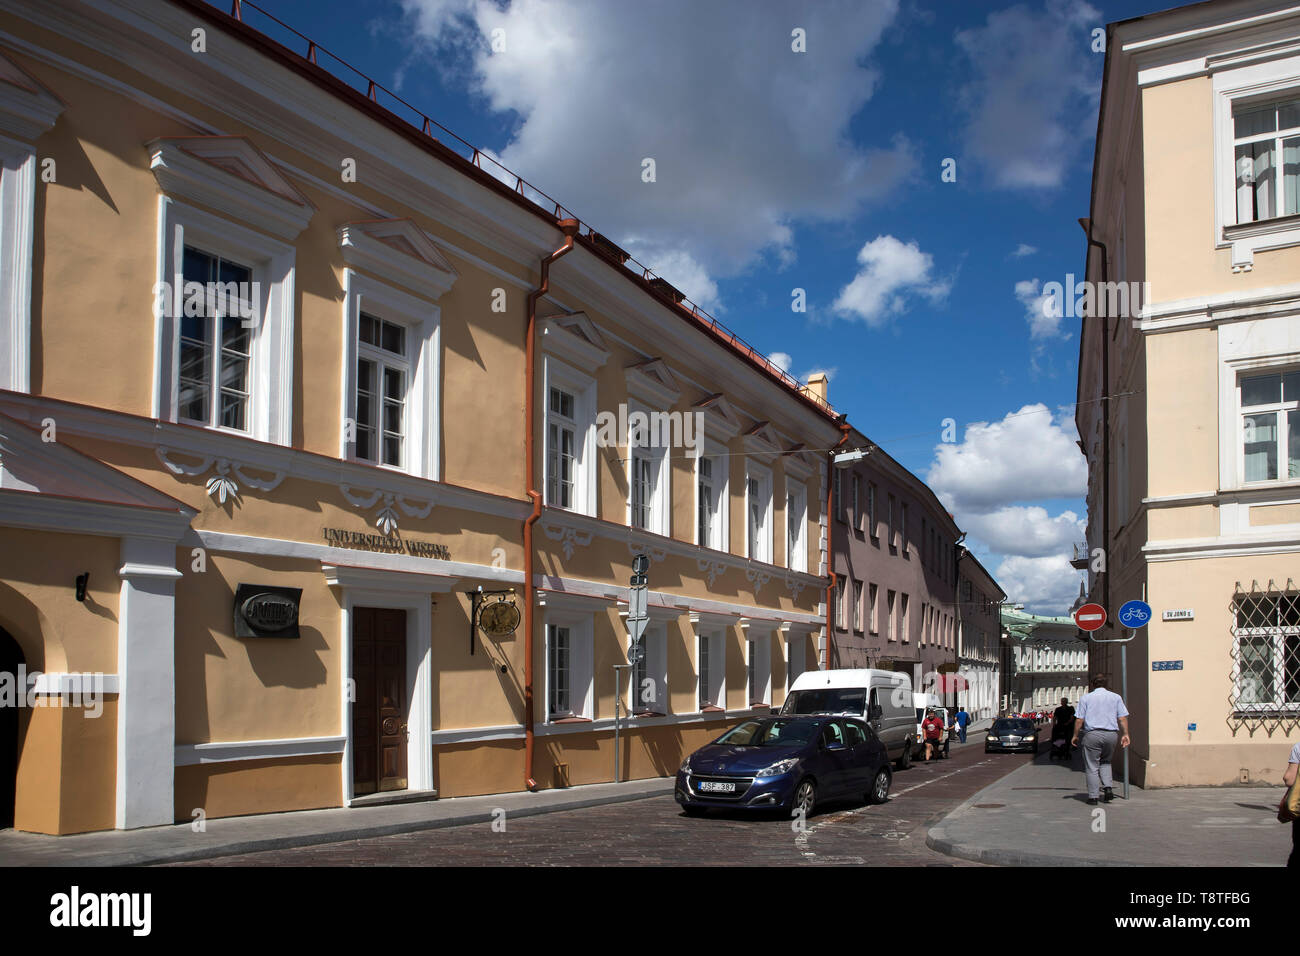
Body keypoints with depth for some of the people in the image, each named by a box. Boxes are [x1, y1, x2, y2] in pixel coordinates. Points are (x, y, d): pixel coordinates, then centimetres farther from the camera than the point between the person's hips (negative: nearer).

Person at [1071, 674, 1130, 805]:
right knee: (1105, 762, 22)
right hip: (1111, 734, 3)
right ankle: (1108, 788, 4)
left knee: (1092, 766, 2)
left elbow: (1079, 719, -2)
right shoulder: (1116, 697, 9)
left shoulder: (1086, 698, 2)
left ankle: (1093, 797, 0)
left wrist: (1075, 735, 6)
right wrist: (1125, 734, 5)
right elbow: (1122, 718, 2)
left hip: (1092, 734, -3)